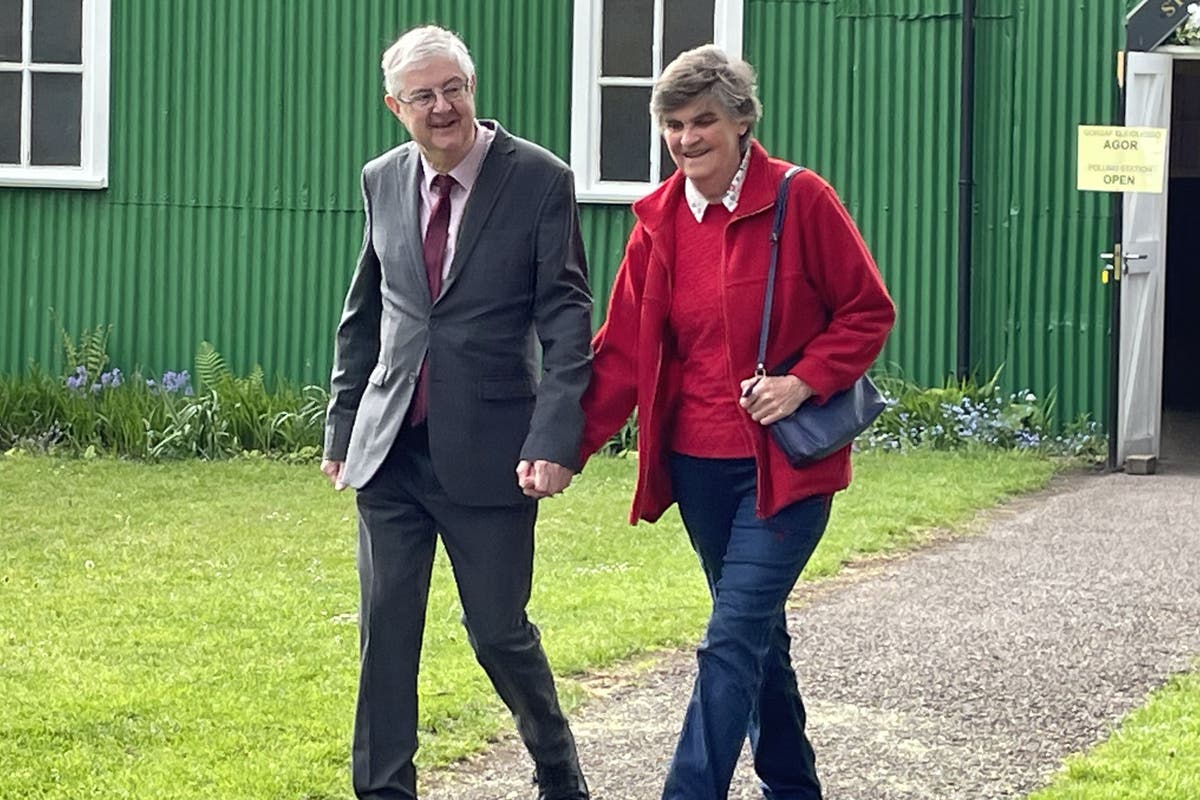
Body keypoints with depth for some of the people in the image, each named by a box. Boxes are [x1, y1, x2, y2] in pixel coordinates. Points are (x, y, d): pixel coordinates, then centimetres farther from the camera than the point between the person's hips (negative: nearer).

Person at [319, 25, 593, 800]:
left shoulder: (539, 179, -8)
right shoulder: (383, 181, 6)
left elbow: (566, 320, -10)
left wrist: (556, 437, -19)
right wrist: (342, 426, 14)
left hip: (488, 449, -4)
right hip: (390, 447, 4)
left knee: (499, 631, 3)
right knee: (386, 630, 6)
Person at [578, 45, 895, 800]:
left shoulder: (799, 199, -9)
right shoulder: (657, 220, 4)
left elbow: (870, 311, -4)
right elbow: (622, 350, 3)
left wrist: (803, 381, -17)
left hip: (786, 461, -5)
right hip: (699, 465, 5)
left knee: (733, 637, -11)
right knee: (758, 627, 16)